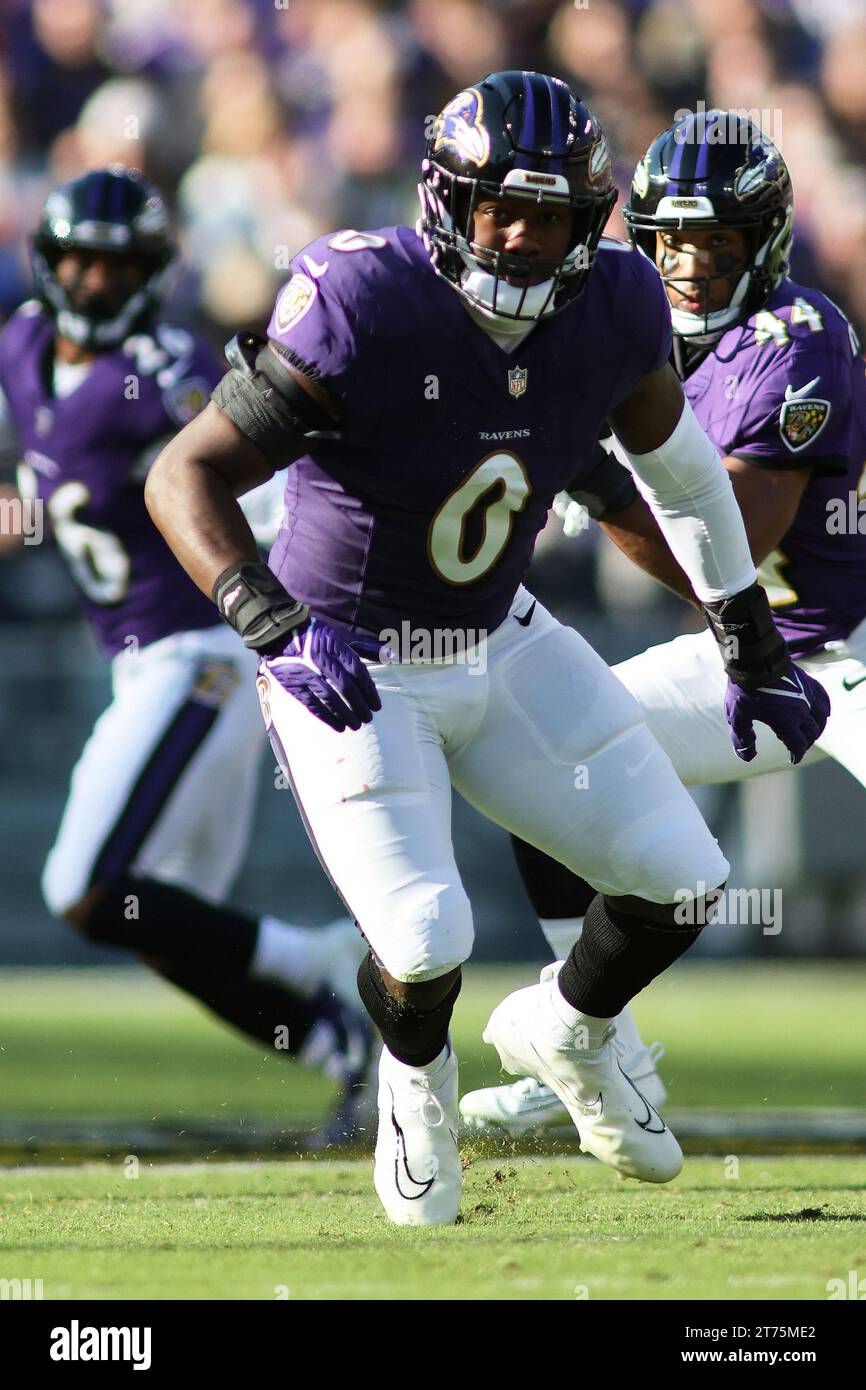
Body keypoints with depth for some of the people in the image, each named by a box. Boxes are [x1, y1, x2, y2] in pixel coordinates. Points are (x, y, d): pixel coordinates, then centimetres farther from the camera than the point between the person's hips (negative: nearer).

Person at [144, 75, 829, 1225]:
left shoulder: (613, 311, -12)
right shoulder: (365, 310, -29)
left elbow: (680, 468, 8)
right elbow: (186, 475, -27)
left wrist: (756, 653, 13)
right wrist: (275, 624, -41)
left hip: (501, 646, 5)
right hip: (352, 669, -5)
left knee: (680, 886, 2)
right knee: (426, 953, -15)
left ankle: (566, 1035, 36)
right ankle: (417, 1076, 24)